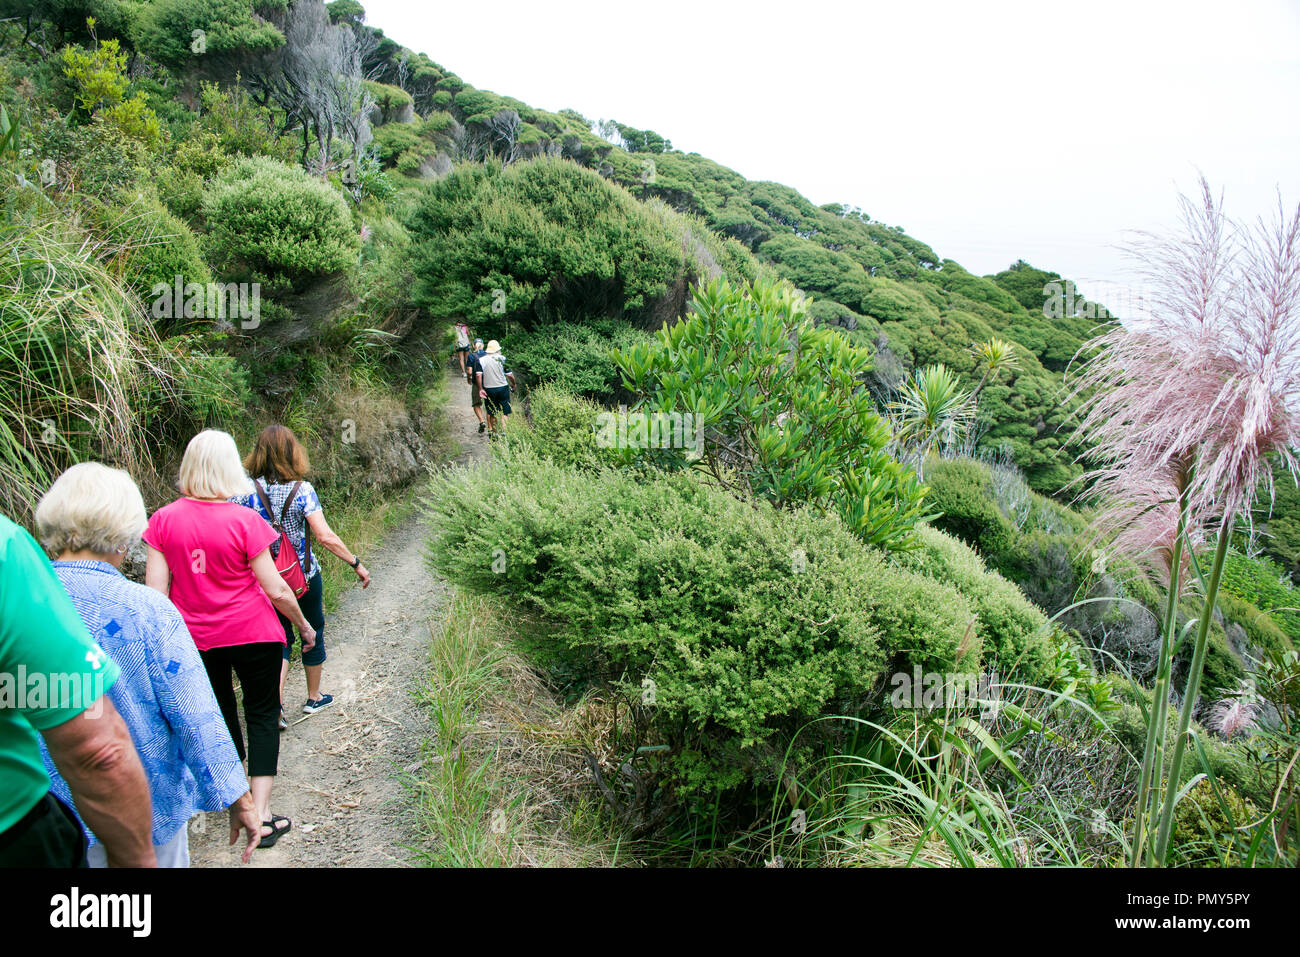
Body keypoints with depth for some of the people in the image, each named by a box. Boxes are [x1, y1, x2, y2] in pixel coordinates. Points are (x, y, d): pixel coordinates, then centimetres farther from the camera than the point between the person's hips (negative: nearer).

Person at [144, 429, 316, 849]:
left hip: (196, 638, 4)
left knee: (219, 714, 23)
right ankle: (261, 815, 7)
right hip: (252, 634, -4)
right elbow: (276, 589, -13)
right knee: (262, 715, 10)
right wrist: (304, 625, 2)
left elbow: (155, 589, -5)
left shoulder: (164, 520, -8)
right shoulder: (244, 520, -17)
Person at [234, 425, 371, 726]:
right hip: (304, 576, -2)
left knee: (280, 638, 16)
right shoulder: (302, 490, -16)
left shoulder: (246, 491, -8)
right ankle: (314, 697, 32)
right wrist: (357, 563, -14)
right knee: (313, 634, 17)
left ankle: (276, 699, 0)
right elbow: (325, 536, -22)